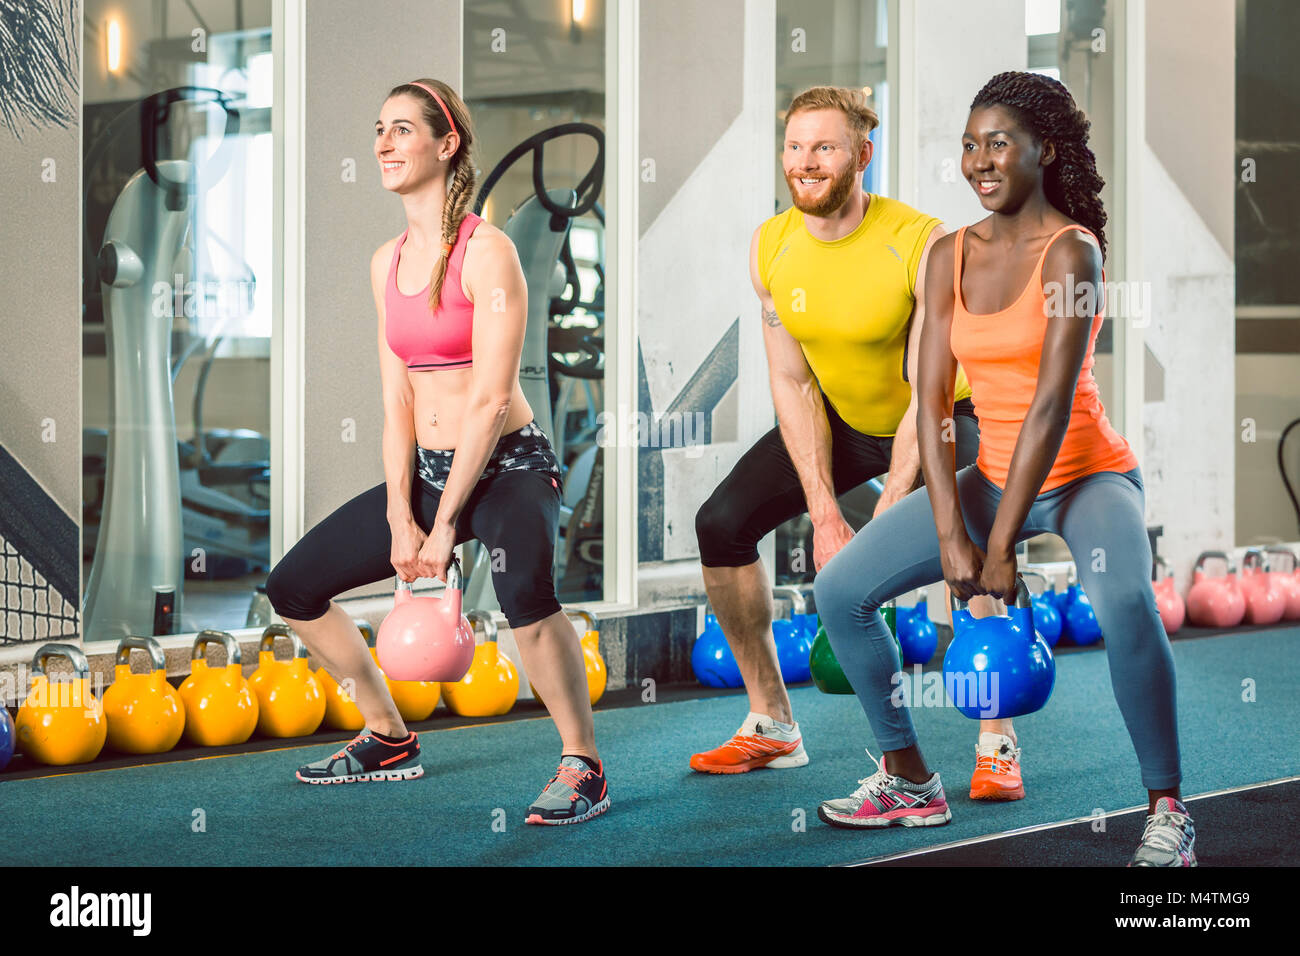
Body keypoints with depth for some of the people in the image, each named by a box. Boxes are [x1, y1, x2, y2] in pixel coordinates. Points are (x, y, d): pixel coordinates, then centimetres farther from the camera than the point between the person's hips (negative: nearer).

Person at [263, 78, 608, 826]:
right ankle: (390, 739, 27)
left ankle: (583, 768, -23)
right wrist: (399, 518, -4)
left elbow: (490, 399, -18)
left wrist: (445, 524, -19)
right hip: (427, 472, 8)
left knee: (522, 580, -39)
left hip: (508, 468, -8)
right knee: (294, 589, 9)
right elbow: (398, 399, 7)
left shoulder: (487, 251, -14)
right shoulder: (388, 262, 8)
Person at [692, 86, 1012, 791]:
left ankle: (997, 745, -14)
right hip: (836, 420, 5)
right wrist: (824, 515, -18)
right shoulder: (771, 247, -14)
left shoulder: (923, 245, -29)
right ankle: (771, 727, 6)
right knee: (721, 523, -7)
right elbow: (791, 382, -10)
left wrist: (884, 518, -32)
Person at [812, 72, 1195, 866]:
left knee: (1125, 604, -36)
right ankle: (912, 784, 15)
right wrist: (950, 536, -15)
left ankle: (1167, 811, -19)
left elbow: (1053, 405, -22)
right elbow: (932, 401, -4)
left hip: (1088, 476, -6)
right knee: (841, 591, 0)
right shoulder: (950, 256, 2)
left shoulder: (1070, 250, -16)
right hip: (992, 476, 7)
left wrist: (1000, 546, -24)